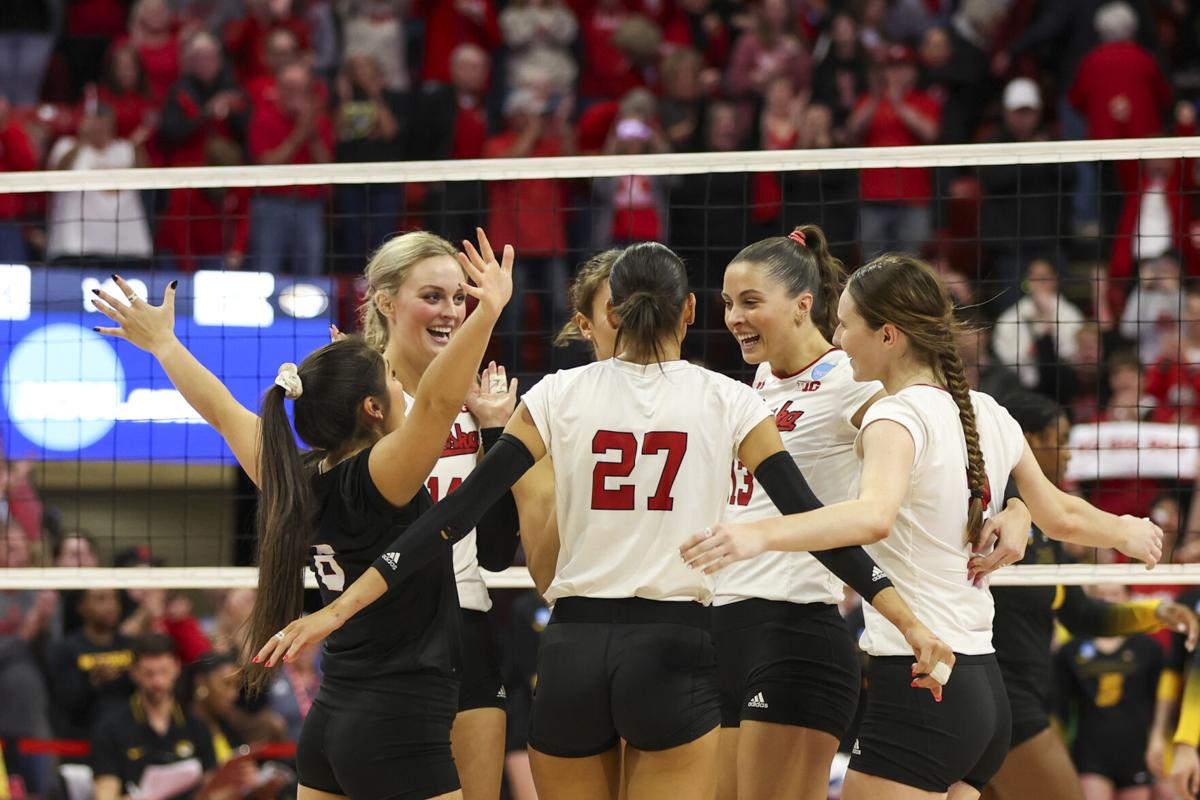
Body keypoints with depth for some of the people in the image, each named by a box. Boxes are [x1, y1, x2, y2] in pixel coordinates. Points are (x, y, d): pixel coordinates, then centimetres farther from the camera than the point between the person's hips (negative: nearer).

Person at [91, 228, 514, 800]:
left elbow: (221, 410, 19)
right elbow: (437, 400, -32)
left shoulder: (297, 484, 5)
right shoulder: (375, 481, -15)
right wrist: (488, 313, -42)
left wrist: (163, 342, 32)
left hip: (329, 725, 9)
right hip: (402, 731, -9)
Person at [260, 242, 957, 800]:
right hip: (674, 654, -2)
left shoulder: (560, 395, 4)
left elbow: (458, 512, -1)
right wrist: (910, 622, 0)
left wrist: (338, 610, -1)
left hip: (573, 653, 2)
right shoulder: (727, 401, 2)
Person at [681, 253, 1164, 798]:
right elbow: (1060, 517, 26)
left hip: (916, 687, -9)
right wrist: (1128, 532, 48)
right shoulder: (989, 416, 12)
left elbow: (874, 517, -34)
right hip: (983, 686, 9)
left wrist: (758, 535, -47)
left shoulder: (899, 417, -12)